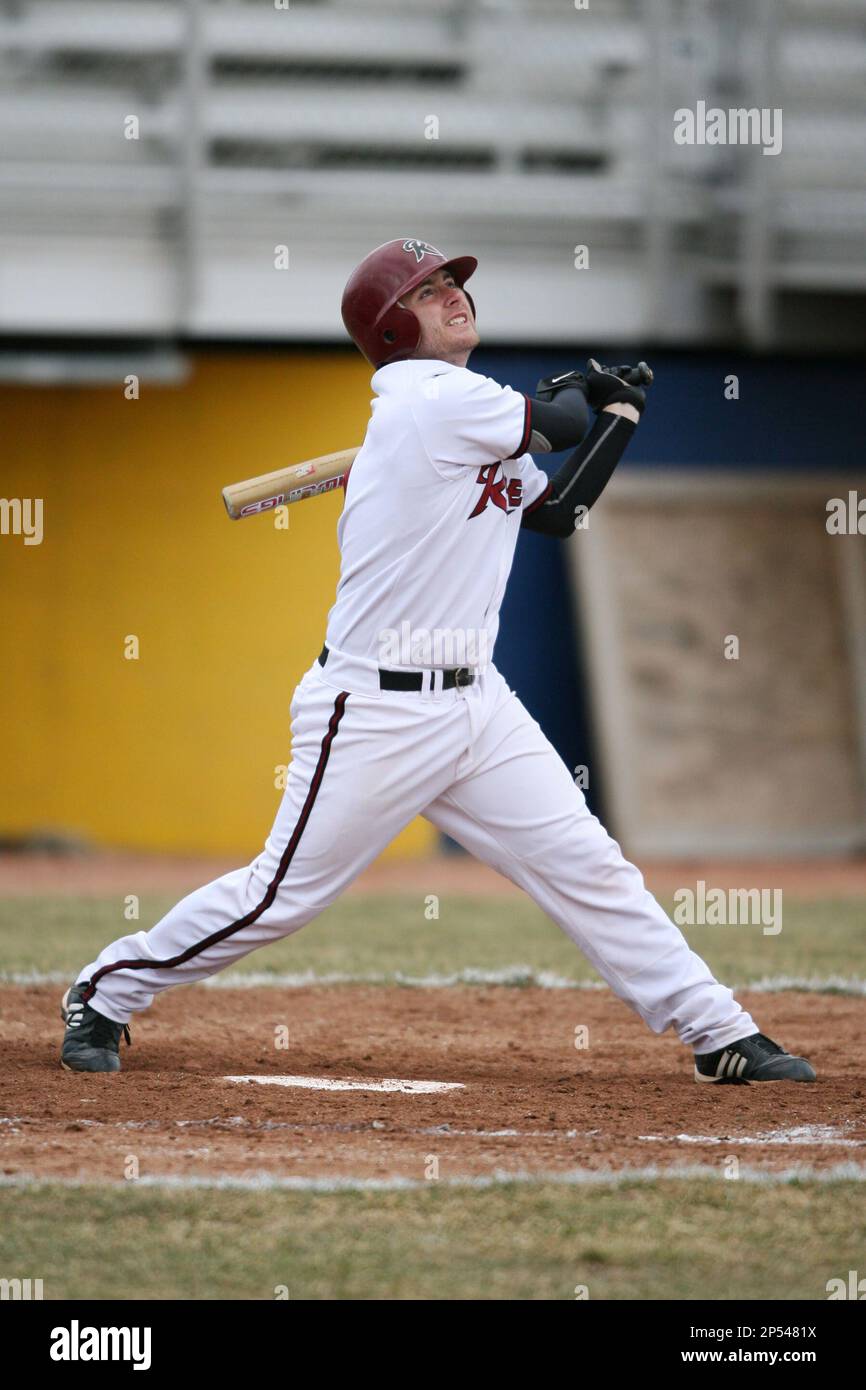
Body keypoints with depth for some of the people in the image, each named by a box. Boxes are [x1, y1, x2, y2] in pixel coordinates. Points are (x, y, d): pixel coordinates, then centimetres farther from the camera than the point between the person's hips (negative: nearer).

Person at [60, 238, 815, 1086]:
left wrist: (619, 412, 20)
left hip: (475, 702, 9)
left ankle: (719, 1036, 6)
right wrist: (577, 392, 18)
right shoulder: (437, 401, -16)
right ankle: (102, 996, 16)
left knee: (587, 869, 4)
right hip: (375, 714, -9)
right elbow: (558, 426, -6)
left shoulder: (463, 422, 13)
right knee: (283, 895, -1)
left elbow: (558, 509, 23)